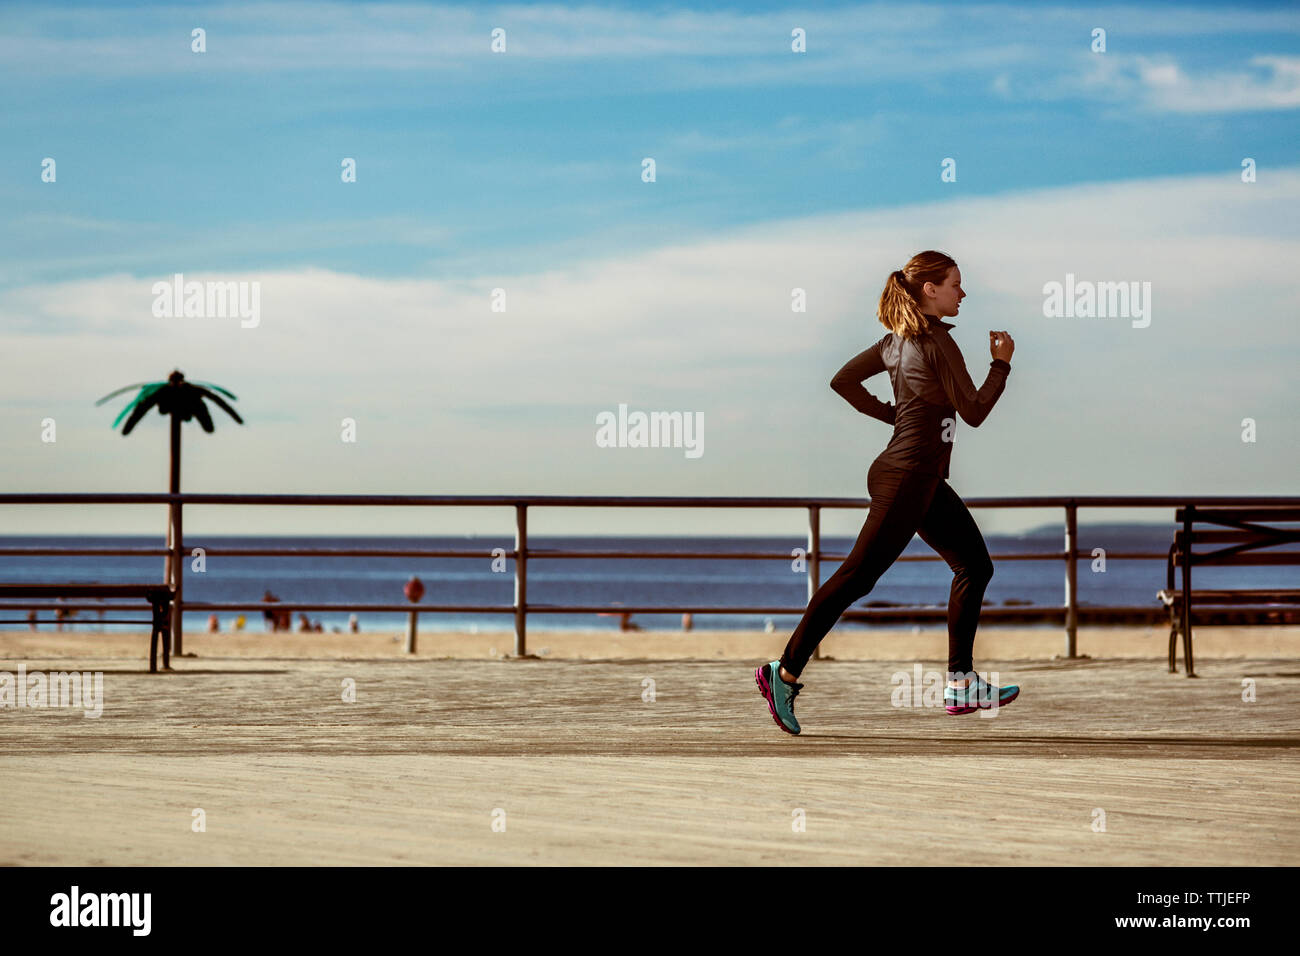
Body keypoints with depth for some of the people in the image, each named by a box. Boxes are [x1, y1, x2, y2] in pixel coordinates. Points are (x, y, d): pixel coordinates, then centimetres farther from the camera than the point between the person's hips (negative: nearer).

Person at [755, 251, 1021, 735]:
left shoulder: (899, 339, 11)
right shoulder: (936, 342, -15)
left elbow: (844, 381, 15)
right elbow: (974, 412, -13)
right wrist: (1001, 364, -1)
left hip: (925, 479, 10)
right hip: (906, 475, -10)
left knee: (976, 565, 11)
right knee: (857, 576, -7)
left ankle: (961, 685, 13)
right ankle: (785, 672, -3)